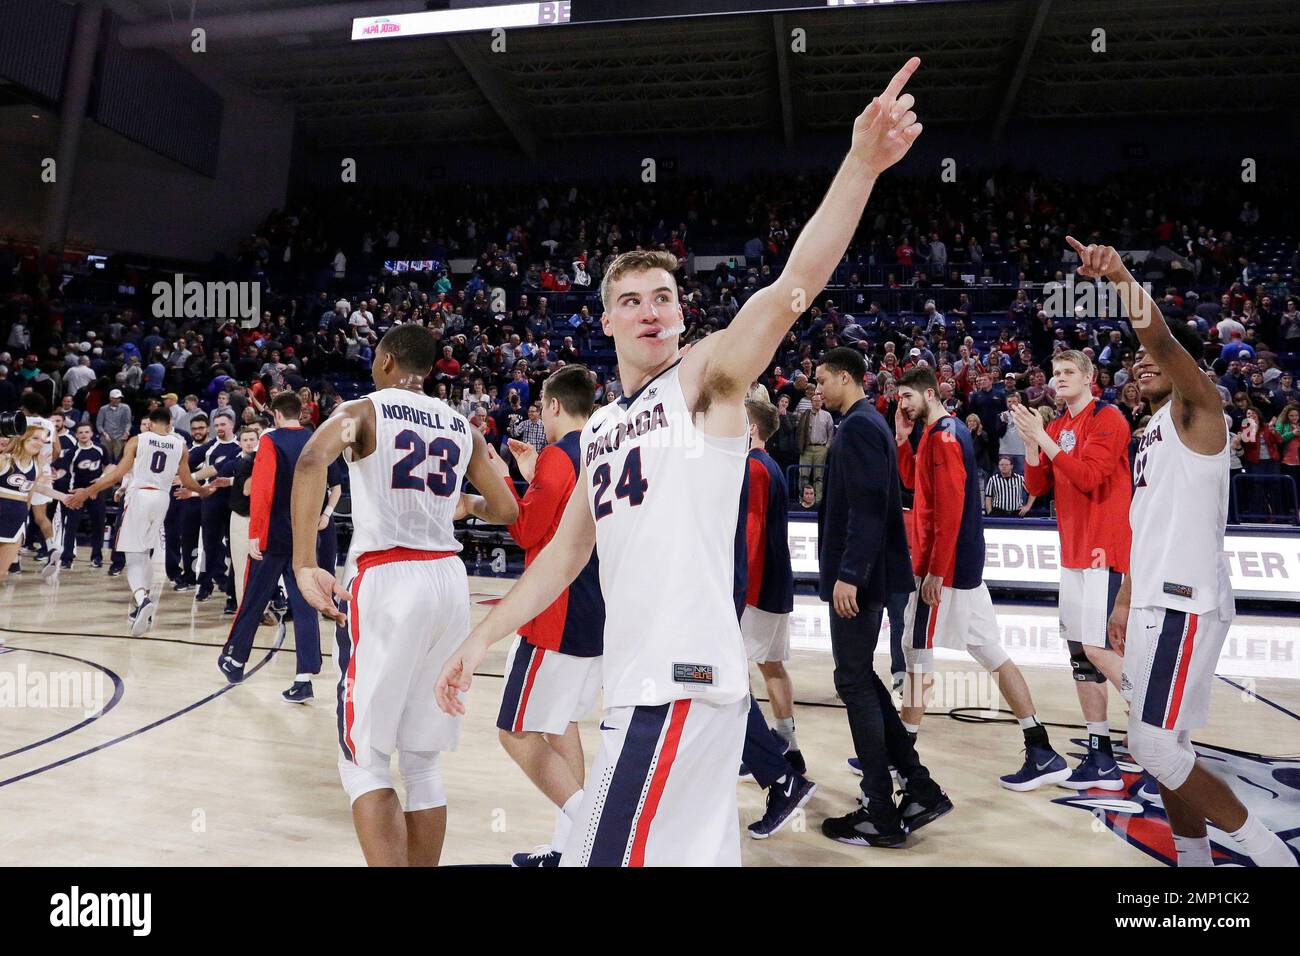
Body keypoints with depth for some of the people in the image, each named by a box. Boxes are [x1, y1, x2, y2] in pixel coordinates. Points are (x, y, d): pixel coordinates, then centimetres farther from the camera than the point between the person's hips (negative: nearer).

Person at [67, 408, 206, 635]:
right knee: (145, 553, 20)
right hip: (162, 499, 3)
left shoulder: (137, 440, 0)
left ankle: (142, 599, -29)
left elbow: (118, 473, -7)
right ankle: (141, 605, 22)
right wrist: (205, 491, 31)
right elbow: (186, 481, 11)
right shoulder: (180, 444, 7)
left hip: (139, 496, -3)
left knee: (134, 557, -4)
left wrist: (87, 492, -1)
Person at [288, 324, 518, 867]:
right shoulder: (462, 427, 15)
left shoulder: (361, 411, 2)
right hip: (448, 579, 5)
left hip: (386, 579, -5)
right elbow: (507, 512, 20)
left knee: (364, 763, 5)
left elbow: (312, 461, -21)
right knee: (422, 762, 15)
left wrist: (304, 565, -22)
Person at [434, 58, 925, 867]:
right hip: (641, 678, 8)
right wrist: (484, 637, 19)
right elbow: (569, 548, 20)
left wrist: (861, 166, -32)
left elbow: (794, 285, -19)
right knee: (700, 853, 17)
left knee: (611, 854, -4)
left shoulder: (707, 378, -3)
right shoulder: (602, 428, 17)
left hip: (681, 679, -7)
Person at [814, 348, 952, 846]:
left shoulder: (858, 426, -14)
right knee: (861, 679, 15)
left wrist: (848, 574, -24)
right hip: (862, 575, 10)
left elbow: (867, 508, -23)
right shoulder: (867, 423, 16)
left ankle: (880, 812, 7)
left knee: (854, 683, -2)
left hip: (858, 578, -10)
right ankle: (919, 787, 20)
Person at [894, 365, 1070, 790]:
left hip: (946, 566, -10)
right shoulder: (950, 429, 15)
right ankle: (1041, 752, 16)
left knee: (915, 655, 0)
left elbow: (950, 509, -22)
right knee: (992, 654, 11)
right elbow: (914, 481, 24)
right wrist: (902, 438, 11)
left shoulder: (941, 435, -15)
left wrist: (935, 571, -21)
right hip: (965, 563, 10)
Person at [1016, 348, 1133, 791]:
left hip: (1104, 550, -8)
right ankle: (1101, 761, 15)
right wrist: (1030, 441, -1)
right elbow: (1038, 486, 11)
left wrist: (1044, 438, -17)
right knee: (1080, 654, 7)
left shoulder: (1107, 419, -7)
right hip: (1073, 552, 8)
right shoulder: (1056, 426, 16)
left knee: (1098, 648, -14)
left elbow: (1089, 477, -19)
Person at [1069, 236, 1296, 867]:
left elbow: (1165, 342, -28)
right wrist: (1126, 601, 20)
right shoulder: (1153, 431, 20)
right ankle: (1195, 861, 25)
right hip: (1156, 601, 9)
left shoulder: (1196, 408, -6)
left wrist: (1123, 280, -44)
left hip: (1185, 605, -9)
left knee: (1154, 746, -11)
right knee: (1161, 746, 13)